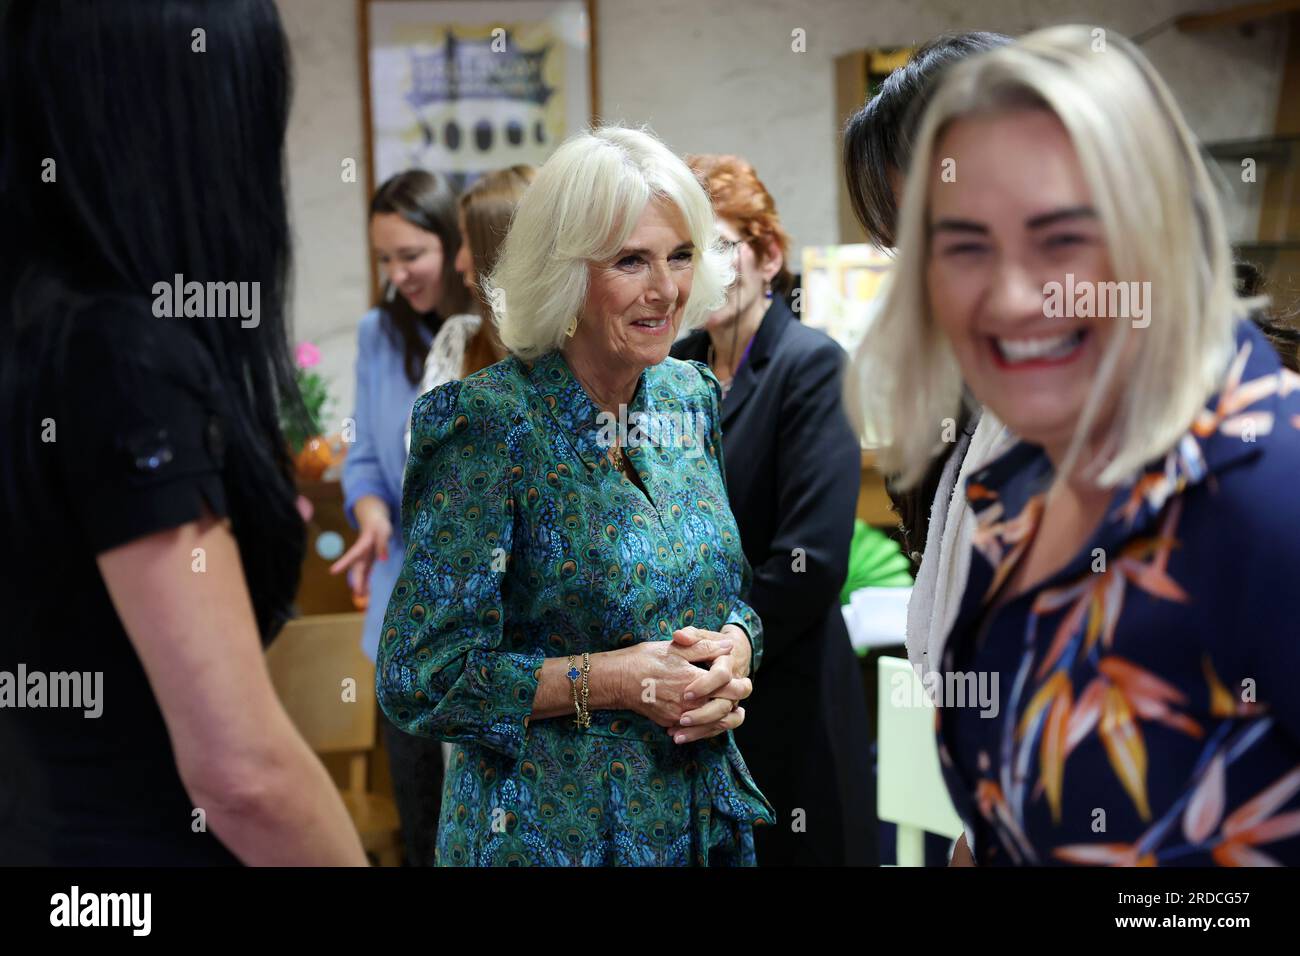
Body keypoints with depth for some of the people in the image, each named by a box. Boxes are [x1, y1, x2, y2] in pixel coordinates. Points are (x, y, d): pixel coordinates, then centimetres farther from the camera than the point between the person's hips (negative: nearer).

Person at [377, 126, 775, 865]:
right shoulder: (490, 424, -17)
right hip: (549, 829, -6)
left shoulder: (690, 396, 2)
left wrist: (735, 645, -9)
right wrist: (610, 681, -22)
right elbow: (420, 678, -17)